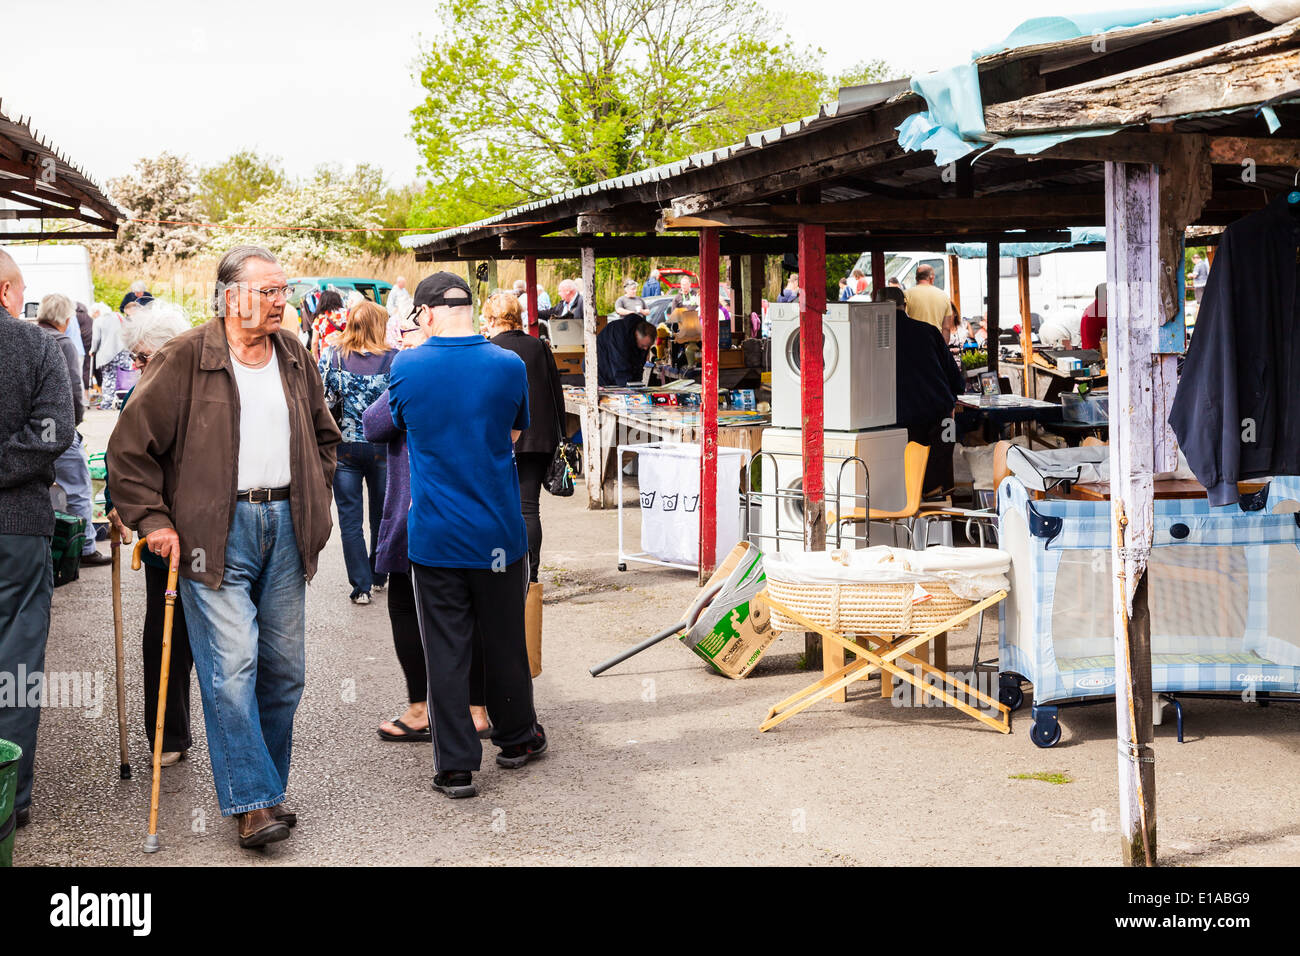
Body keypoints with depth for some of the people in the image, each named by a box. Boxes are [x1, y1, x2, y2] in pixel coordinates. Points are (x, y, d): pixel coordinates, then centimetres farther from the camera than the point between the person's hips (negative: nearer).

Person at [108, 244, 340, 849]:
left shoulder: (294, 358, 10)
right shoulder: (186, 359, -7)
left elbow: (324, 435, 25)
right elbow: (130, 447, -6)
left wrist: (313, 500, 15)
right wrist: (153, 521, -10)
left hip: (283, 526, 6)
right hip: (216, 534, -6)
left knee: (283, 666, 9)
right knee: (232, 665, -11)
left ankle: (267, 785, 23)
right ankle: (253, 801, -5)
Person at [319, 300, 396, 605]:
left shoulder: (332, 356, -5)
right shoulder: (393, 359, -7)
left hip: (344, 446, 0)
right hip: (382, 447, 0)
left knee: (350, 520, 6)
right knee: (381, 514, 18)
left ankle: (361, 586, 5)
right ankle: (379, 577, 31)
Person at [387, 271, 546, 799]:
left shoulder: (406, 367, -7)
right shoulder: (509, 366, -6)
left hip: (434, 534, -1)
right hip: (499, 532, 1)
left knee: (445, 651, 5)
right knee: (504, 641, 16)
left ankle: (455, 765, 6)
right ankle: (516, 738, 32)